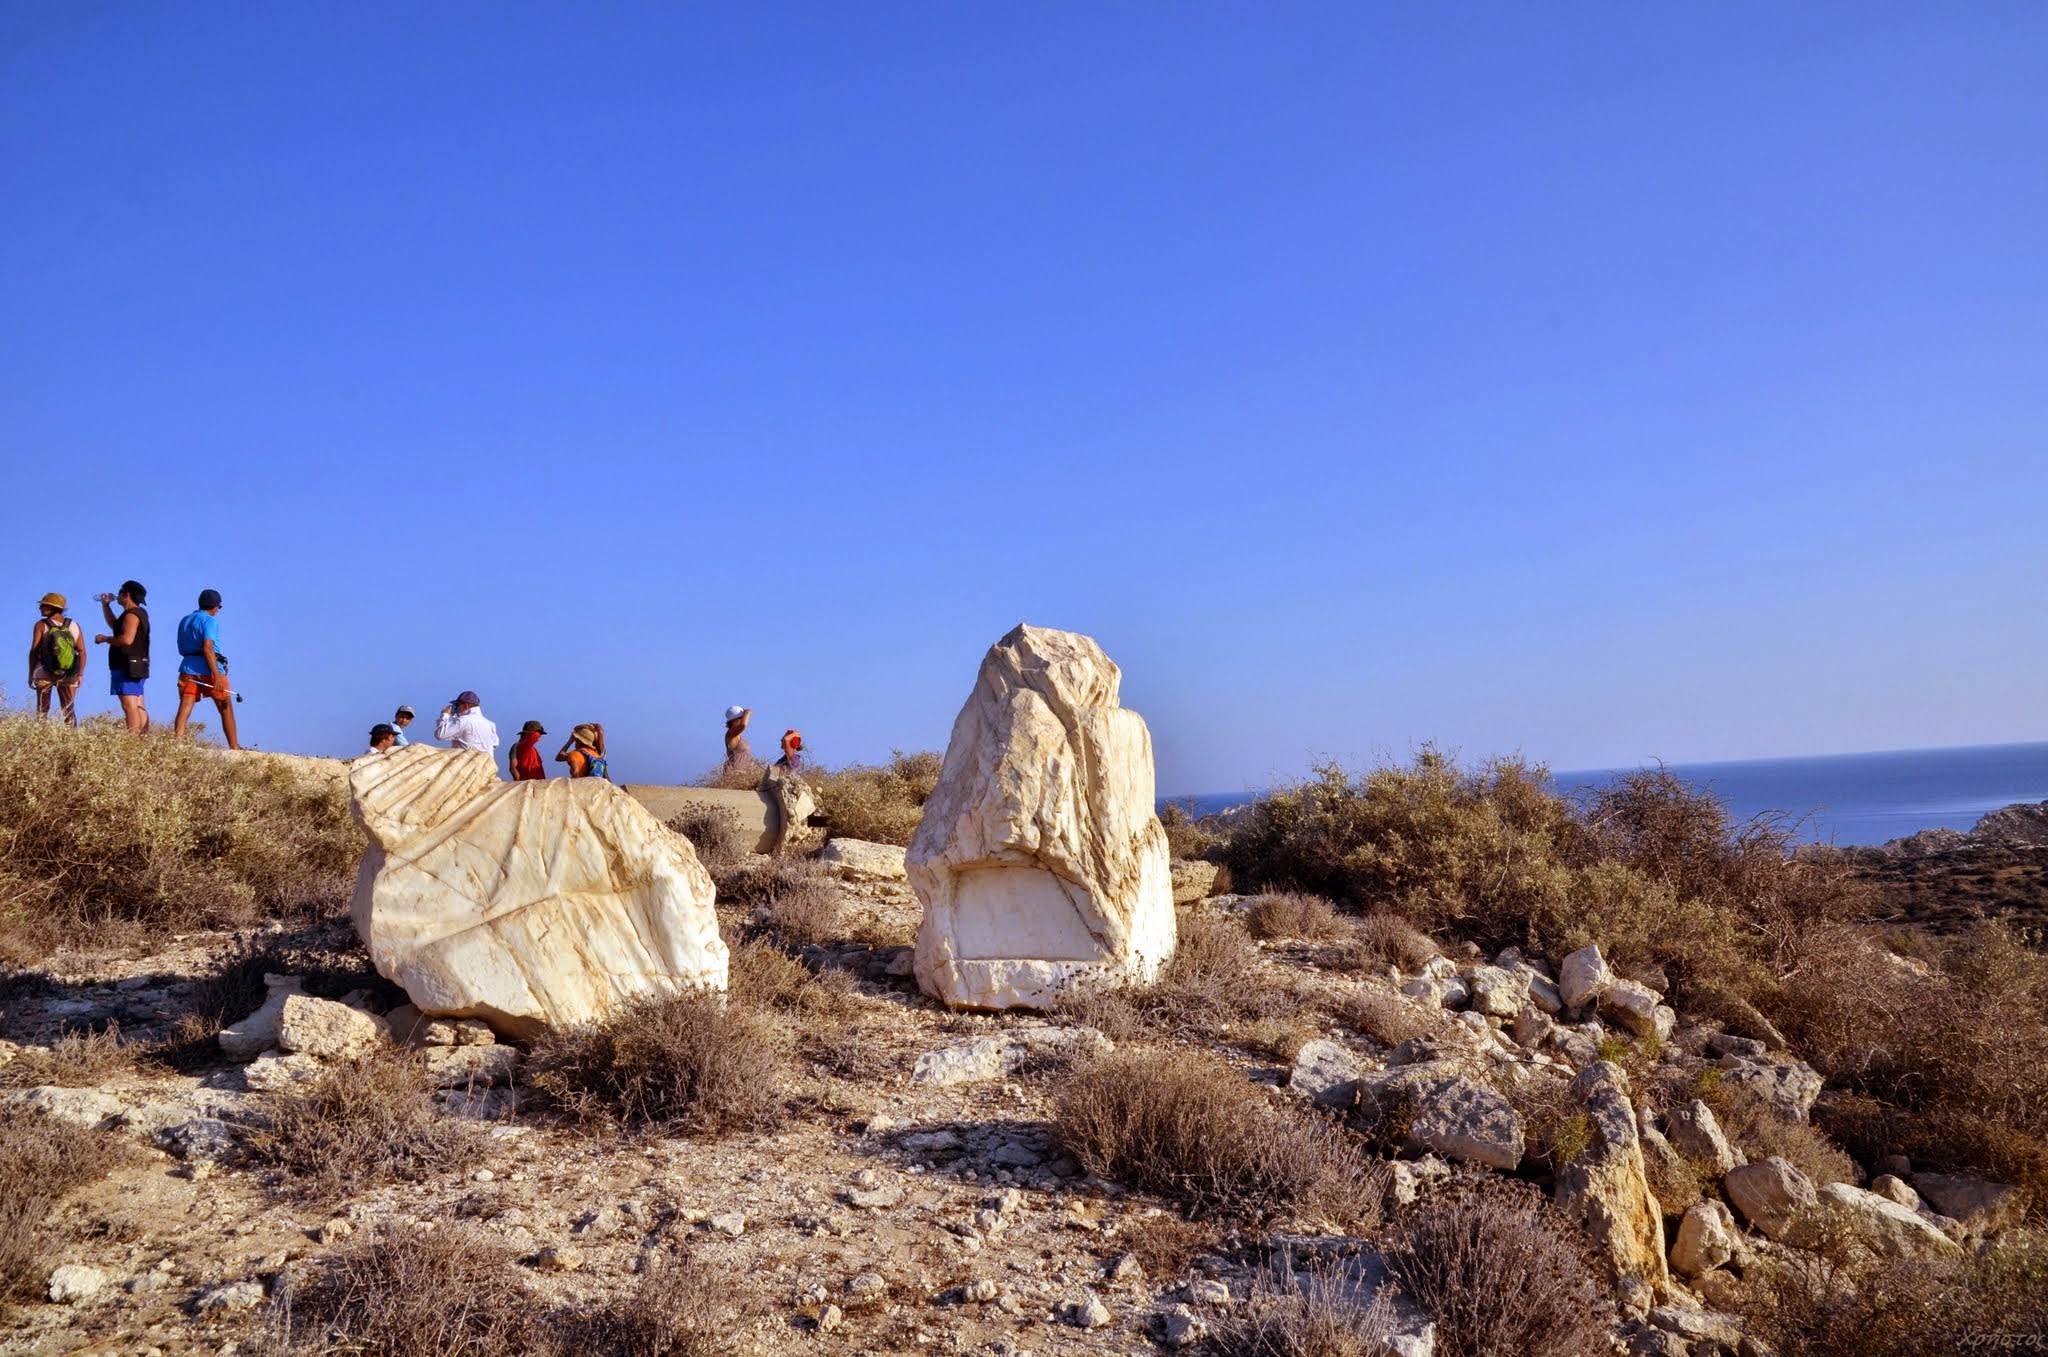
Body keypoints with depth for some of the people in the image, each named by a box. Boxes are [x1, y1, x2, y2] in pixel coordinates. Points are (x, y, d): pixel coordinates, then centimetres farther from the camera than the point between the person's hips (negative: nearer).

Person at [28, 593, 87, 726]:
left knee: (42, 709, 5)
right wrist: (80, 674, 5)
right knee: (69, 710, 6)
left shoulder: (41, 625, -5)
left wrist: (31, 674, -1)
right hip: (69, 675, 2)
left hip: (44, 673, -2)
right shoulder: (74, 626, 3)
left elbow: (34, 651, -7)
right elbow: (82, 651, 1)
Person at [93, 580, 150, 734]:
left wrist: (105, 638, -12)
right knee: (138, 707, 10)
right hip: (135, 667, 11)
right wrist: (105, 605, 29)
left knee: (129, 706, -16)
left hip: (127, 667, -11)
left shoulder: (131, 614, -12)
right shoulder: (139, 613, 20)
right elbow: (115, 625, 36)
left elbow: (127, 639, -26)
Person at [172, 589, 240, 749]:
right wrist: (217, 675, -22)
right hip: (208, 669, -6)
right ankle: (234, 747, 9)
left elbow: (181, 649, 21)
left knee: (184, 709, -2)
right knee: (226, 708, 6)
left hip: (188, 668, 6)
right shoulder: (210, 621, -7)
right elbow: (207, 648, -18)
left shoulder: (184, 621, 17)